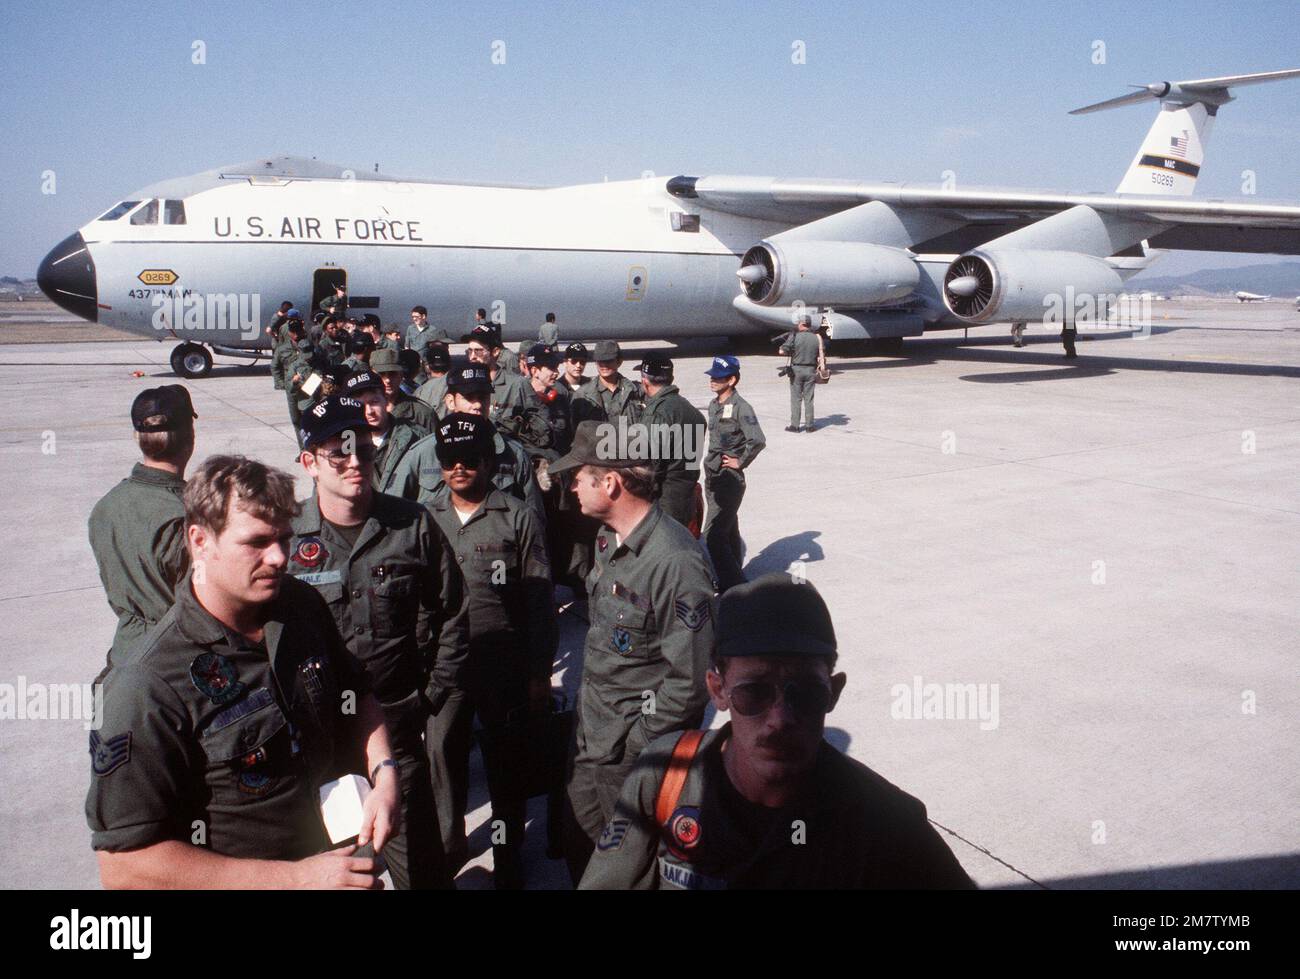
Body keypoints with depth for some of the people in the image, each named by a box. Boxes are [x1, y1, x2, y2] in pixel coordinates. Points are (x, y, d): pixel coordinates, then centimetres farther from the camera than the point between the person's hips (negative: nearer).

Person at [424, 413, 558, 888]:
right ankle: (448, 842, 33)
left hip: (505, 662, -2)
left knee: (506, 759, 10)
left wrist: (540, 672, -4)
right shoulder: (427, 519, 4)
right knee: (442, 750, 9)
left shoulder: (517, 517, -5)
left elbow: (540, 600, -4)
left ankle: (508, 851, 30)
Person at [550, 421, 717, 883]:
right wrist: (585, 704, 13)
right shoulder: (609, 539, 2)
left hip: (634, 757, -8)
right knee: (580, 848, 22)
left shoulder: (676, 562, -28)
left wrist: (633, 746, -17)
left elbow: (690, 680, -24)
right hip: (589, 739, 8)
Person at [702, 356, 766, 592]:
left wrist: (740, 462, -16)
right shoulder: (713, 405, 9)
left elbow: (758, 440, -27)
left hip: (730, 478, -9)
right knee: (728, 530, 19)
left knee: (713, 534, -12)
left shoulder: (740, 407, -16)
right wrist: (712, 462, 14)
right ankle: (734, 580, 32)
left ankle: (733, 585, -2)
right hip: (712, 475, 9)